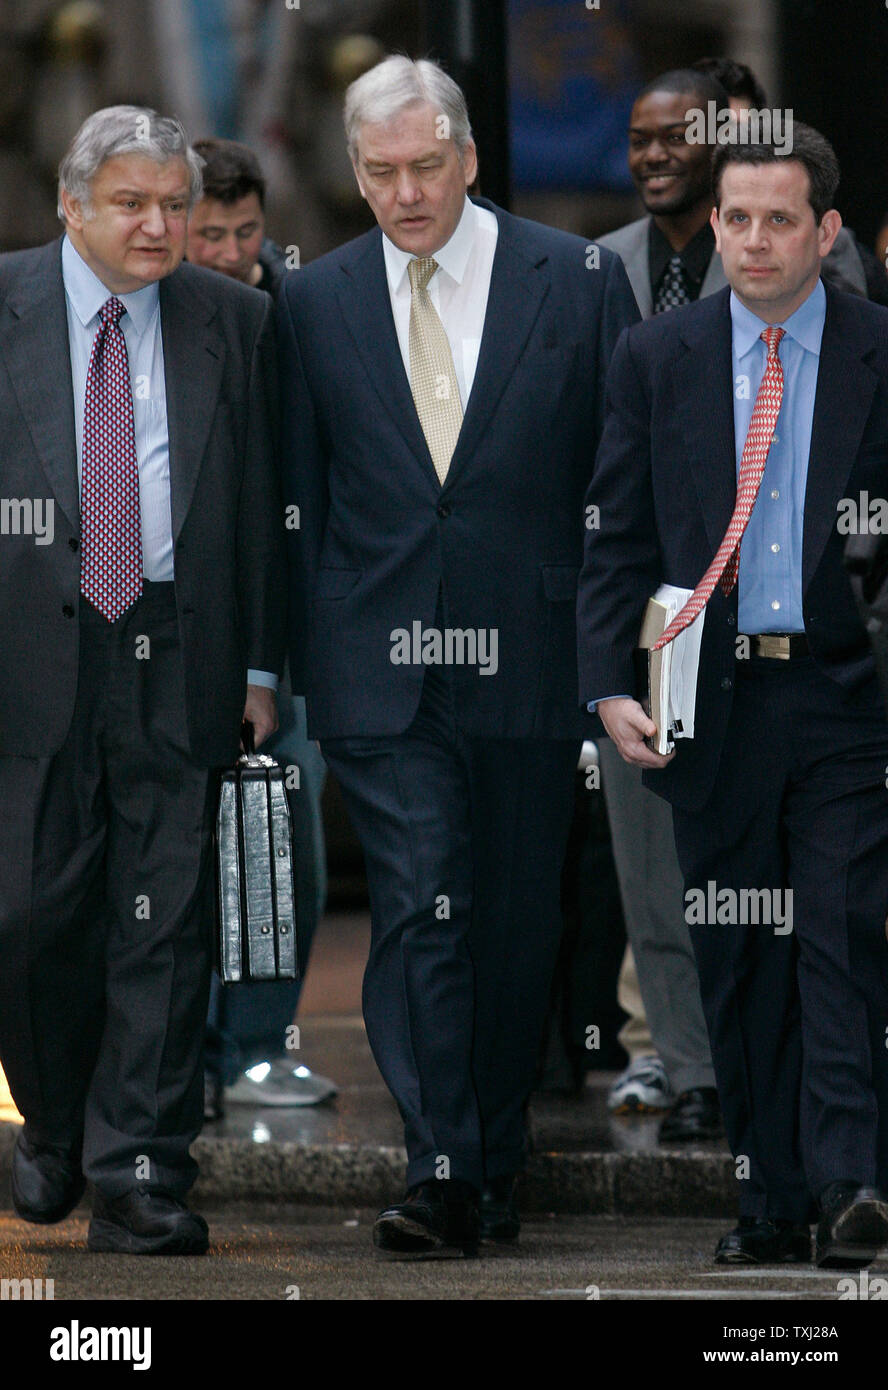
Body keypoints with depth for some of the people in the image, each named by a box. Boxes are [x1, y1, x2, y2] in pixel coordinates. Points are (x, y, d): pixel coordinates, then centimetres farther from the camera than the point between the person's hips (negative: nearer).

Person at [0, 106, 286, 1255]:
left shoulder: (236, 325, 6)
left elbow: (264, 506, 8)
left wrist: (260, 665, 3)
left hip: (177, 655, 0)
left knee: (164, 921, -2)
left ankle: (139, 1174, 0)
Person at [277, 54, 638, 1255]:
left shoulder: (578, 282, 2)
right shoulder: (315, 303, 6)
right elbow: (300, 495, 10)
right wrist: (297, 660, 5)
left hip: (528, 659, 0)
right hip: (380, 662, 0)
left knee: (518, 921, 7)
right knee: (419, 909, -10)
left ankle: (495, 1162, 20)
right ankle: (441, 1173, -13)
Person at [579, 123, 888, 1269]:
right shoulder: (655, 359, 6)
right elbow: (616, 542, 7)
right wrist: (609, 688, -4)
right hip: (711, 701, 2)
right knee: (739, 961, 5)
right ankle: (770, 1204, 11)